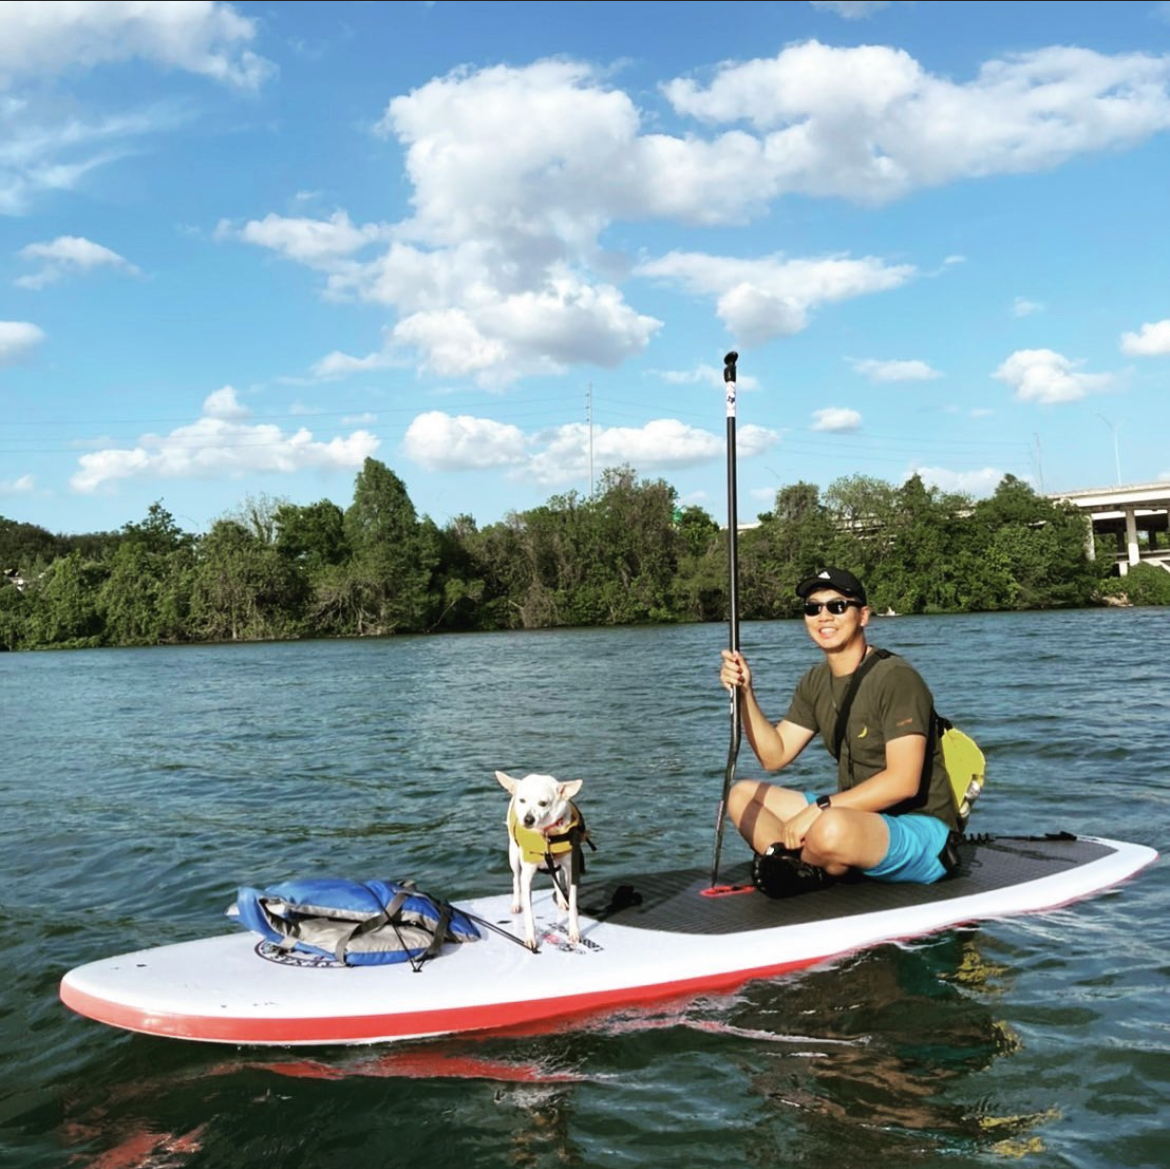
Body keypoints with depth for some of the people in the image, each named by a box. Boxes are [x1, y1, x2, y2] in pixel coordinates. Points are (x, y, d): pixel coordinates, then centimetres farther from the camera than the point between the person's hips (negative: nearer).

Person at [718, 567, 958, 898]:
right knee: (742, 794, 3)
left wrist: (820, 808, -26)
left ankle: (793, 866, -5)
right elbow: (774, 755, 8)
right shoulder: (815, 683, 9)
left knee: (832, 827, -39)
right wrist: (745, 693, -4)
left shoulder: (896, 678, -16)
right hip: (857, 815, 8)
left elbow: (903, 782, -24)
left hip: (921, 830, -8)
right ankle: (806, 871, -20)